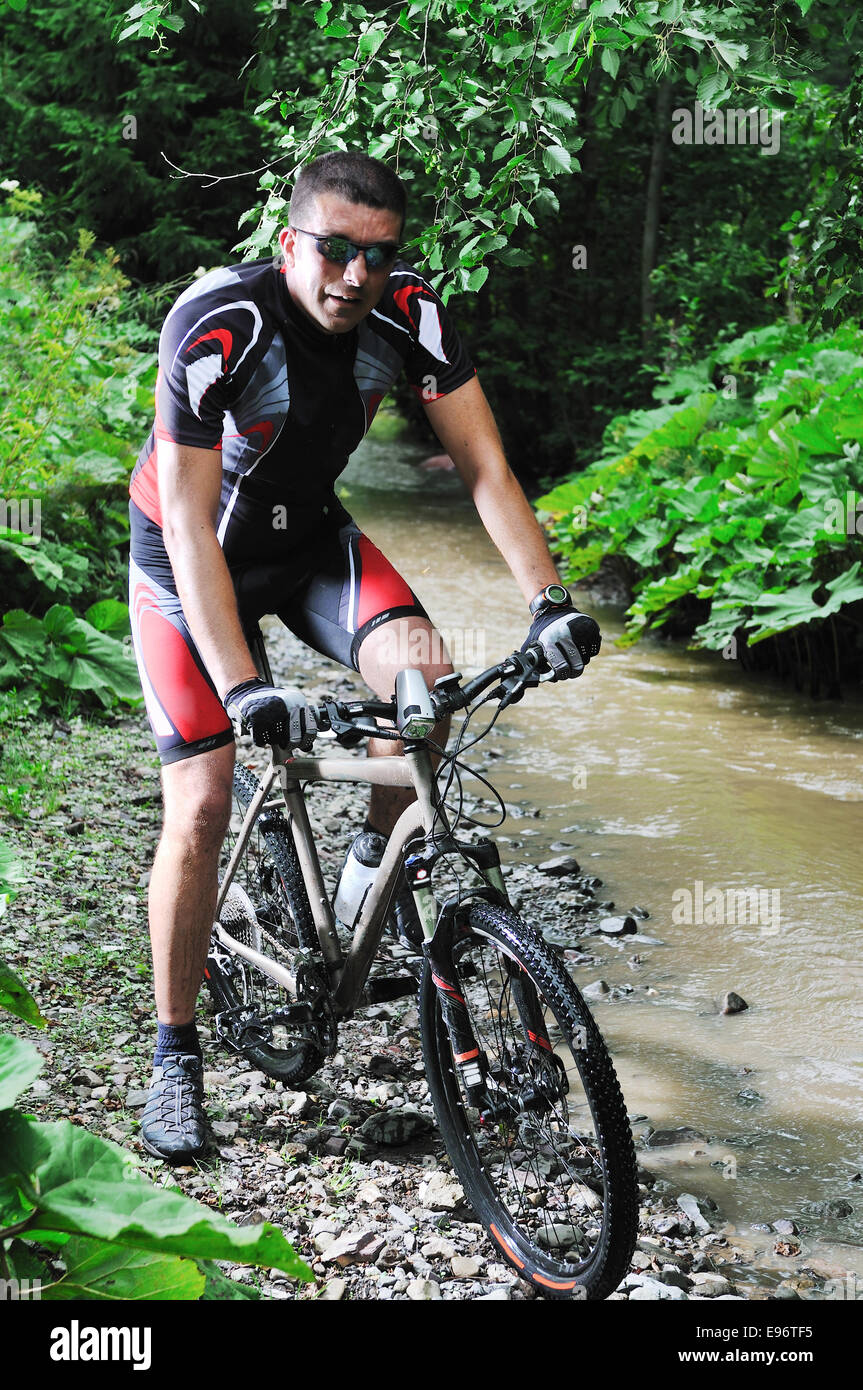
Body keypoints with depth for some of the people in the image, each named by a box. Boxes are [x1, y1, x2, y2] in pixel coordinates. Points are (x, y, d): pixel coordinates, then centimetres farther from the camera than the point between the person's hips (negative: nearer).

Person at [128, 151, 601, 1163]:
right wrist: (243, 688, -41)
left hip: (309, 535, 4)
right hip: (191, 556, -3)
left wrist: (550, 602, -29)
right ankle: (175, 1057, 4)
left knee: (425, 678, -24)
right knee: (200, 808, -12)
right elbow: (191, 526, -33)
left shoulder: (409, 314, -19)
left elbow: (484, 466, -16)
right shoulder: (216, 327, -31)